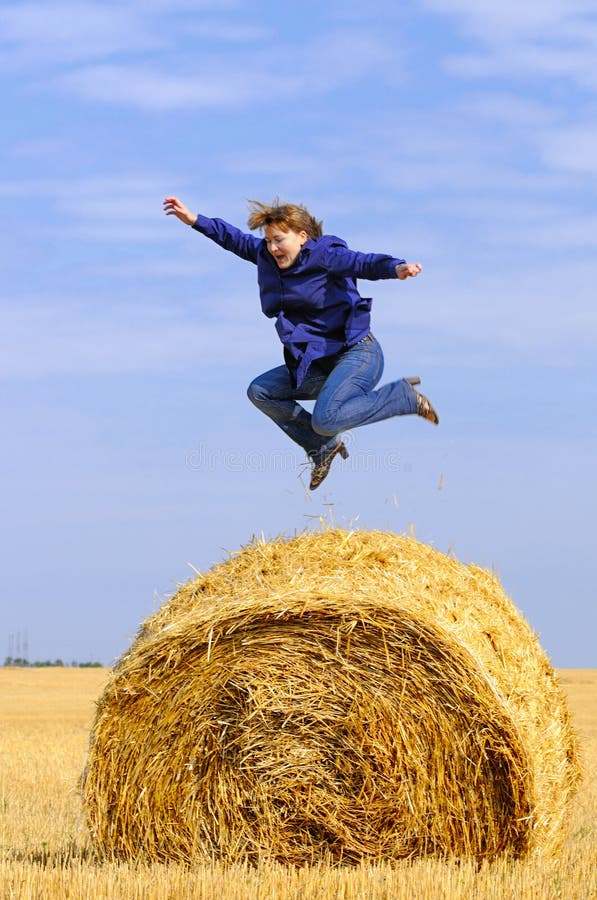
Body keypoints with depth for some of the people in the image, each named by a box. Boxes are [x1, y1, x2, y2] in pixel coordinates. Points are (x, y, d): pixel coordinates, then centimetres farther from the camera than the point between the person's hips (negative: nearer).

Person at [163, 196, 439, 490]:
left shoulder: (324, 256, -15)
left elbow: (364, 263, -31)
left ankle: (404, 396, -10)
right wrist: (194, 220, 25)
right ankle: (322, 446, 14)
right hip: (319, 365, 9)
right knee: (260, 392, 9)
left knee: (325, 419, -29)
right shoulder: (268, 257, 7)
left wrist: (397, 268, -51)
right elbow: (238, 241, 23)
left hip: (358, 354, -9)